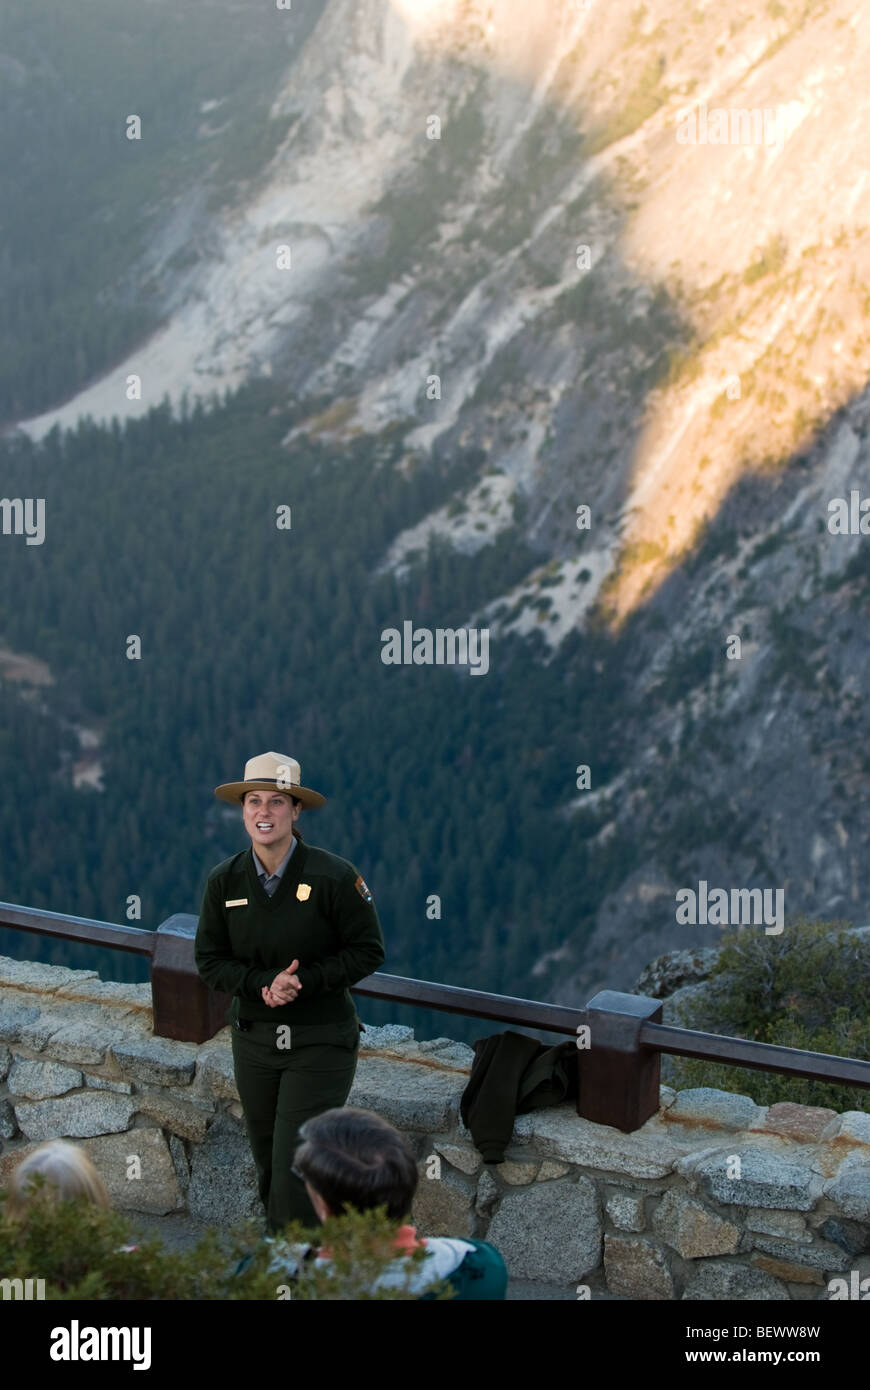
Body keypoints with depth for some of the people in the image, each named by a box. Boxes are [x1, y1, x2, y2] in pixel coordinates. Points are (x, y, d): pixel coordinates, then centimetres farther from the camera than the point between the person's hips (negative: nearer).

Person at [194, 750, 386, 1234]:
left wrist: (303, 982, -19)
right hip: (254, 1040, 4)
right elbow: (210, 959, 3)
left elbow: (368, 952, -7)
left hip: (321, 1042, -4)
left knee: (295, 1169, -10)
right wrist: (265, 983, -16)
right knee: (268, 1164, 15)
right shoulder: (225, 880, -1)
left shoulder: (334, 876, -13)